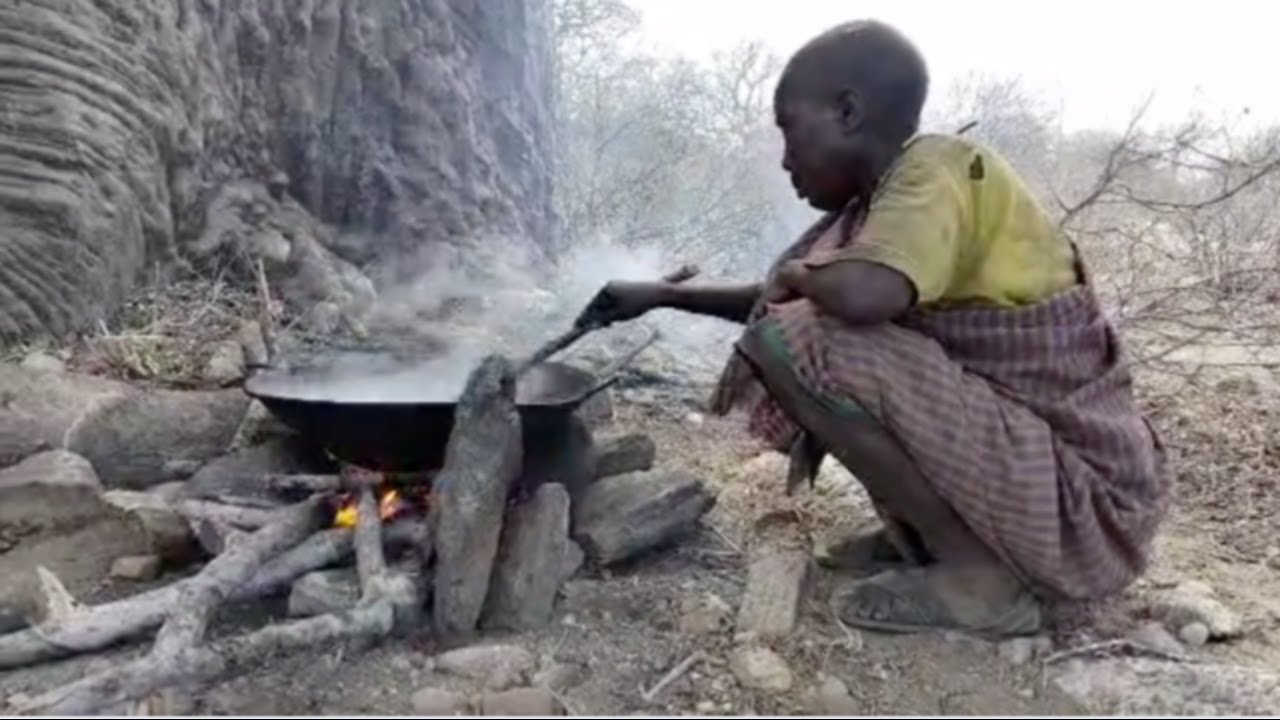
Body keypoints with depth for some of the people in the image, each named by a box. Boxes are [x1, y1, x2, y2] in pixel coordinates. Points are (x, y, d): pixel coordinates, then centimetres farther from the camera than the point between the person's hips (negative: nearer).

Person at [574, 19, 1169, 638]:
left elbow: (863, 295, -36)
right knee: (790, 324, 12)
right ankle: (928, 534, 11)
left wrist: (797, 273, -13)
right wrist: (665, 295, 23)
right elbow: (782, 303, 24)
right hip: (1023, 449, 9)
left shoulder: (938, 169, -16)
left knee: (803, 345, -21)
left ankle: (979, 573, -8)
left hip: (1085, 498, -9)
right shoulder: (888, 196, 9)